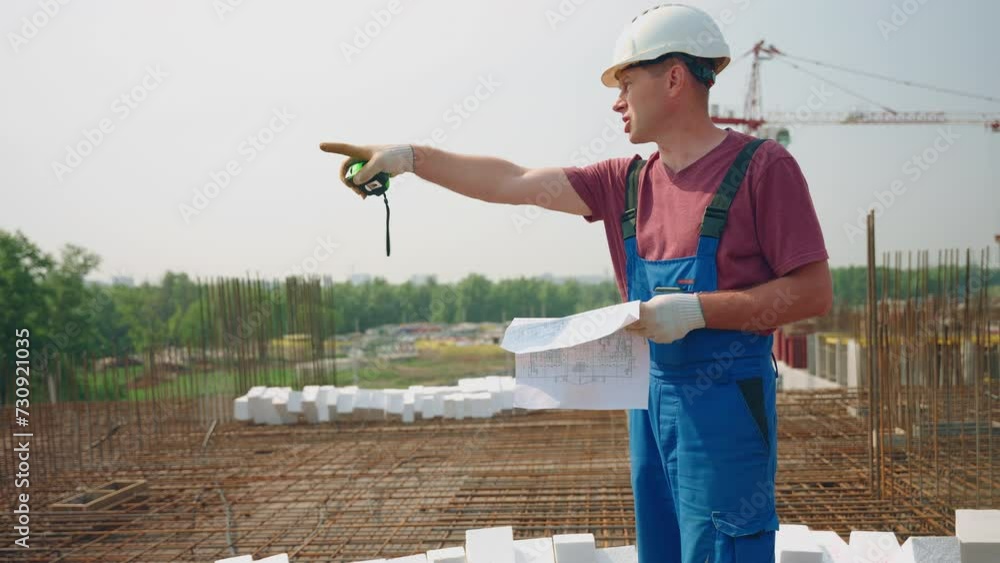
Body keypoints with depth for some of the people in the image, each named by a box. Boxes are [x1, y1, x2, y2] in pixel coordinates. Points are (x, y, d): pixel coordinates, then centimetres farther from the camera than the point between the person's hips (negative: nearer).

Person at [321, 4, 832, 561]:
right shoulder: (627, 181, 11)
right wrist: (409, 156, 9)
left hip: (724, 401, -6)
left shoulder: (761, 166, -7)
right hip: (650, 398, 6)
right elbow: (514, 182, 12)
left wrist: (697, 310, -18)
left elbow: (814, 292, -10)